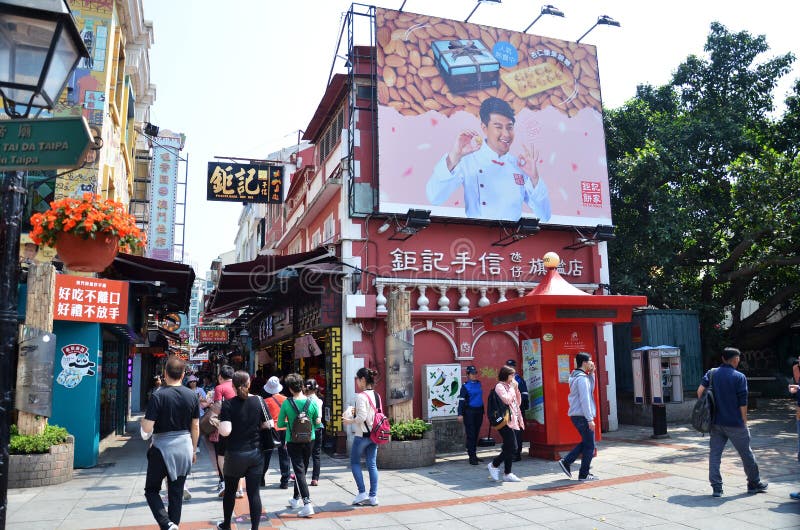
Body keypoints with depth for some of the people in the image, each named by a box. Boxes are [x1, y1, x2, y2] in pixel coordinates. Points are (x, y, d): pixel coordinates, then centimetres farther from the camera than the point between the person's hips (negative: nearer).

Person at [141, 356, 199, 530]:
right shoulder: (192, 396, 0)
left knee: (151, 490, 11)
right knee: (177, 493, 13)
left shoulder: (158, 396, -13)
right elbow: (195, 427, 6)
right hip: (184, 447, 4)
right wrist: (193, 450, 17)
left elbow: (147, 428, -16)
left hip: (162, 448, -4)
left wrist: (143, 421, 7)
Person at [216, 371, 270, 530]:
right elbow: (268, 425, -2)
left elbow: (225, 431, -19)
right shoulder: (259, 401, -4)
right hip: (255, 454, 1)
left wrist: (218, 424, 1)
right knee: (254, 493, 4)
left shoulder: (228, 404, -11)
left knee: (230, 491, 18)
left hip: (235, 454, -1)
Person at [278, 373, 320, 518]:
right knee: (302, 469, 20)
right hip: (309, 440, 3)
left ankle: (307, 504, -14)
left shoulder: (287, 403, -13)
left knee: (299, 471, -2)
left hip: (293, 441, -3)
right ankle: (296, 499, 36)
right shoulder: (312, 403, -8)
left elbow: (280, 424, -5)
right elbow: (317, 424, 0)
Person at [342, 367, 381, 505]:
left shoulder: (361, 396, -16)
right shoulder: (376, 396, 8)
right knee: (372, 464, 9)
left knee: (355, 462, 9)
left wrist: (349, 421, -7)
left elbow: (362, 417, -22)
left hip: (362, 435, -7)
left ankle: (362, 493, 6)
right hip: (374, 434, 7)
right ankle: (373, 496, 10)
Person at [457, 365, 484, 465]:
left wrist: (482, 411, 20)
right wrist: (460, 414, -18)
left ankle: (474, 455, 22)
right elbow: (461, 400, -11)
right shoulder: (465, 386, -8)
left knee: (476, 434, 12)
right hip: (469, 412, -6)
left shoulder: (478, 384, 10)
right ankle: (471, 457, -1)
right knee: (470, 435, -4)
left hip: (479, 411, 6)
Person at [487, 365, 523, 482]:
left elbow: (517, 402, 19)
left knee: (509, 448, 8)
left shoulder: (509, 386, 17)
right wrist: (512, 388, -10)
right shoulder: (499, 386, -8)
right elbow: (506, 400, -21)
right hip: (505, 421, -9)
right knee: (512, 448, -11)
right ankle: (494, 465, 4)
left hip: (512, 421, 9)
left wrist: (516, 388, 8)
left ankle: (507, 474, 13)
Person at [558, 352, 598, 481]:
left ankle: (566, 462, 16)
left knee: (585, 442, 20)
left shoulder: (575, 376, 14)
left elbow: (590, 389, 20)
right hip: (582, 416, -9)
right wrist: (590, 419, -21)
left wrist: (591, 374, 12)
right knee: (589, 446, 1)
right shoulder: (582, 378, -17)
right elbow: (584, 400, -21)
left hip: (576, 415, 10)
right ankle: (584, 474, 8)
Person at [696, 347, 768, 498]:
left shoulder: (711, 373, 3)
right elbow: (742, 403, -8)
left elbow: (700, 390, -6)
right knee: (746, 454, 14)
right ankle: (754, 484, 29)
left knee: (714, 454, 5)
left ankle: (716, 488, 3)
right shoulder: (739, 377, -8)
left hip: (716, 422, 4)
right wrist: (744, 422, 1)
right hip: (735, 423, -3)